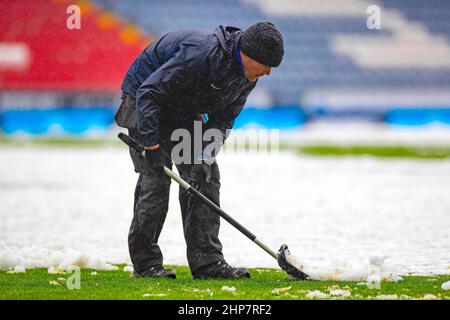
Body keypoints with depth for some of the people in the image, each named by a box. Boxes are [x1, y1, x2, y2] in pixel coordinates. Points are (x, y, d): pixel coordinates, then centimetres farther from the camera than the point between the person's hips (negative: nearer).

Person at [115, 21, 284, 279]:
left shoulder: (247, 76, -9)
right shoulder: (202, 54, -36)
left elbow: (224, 118, -2)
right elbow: (149, 92, -33)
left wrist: (207, 150, -18)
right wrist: (150, 140, -35)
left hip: (185, 113, 8)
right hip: (146, 103, -8)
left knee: (205, 176, -2)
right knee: (156, 178, -13)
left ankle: (207, 261, -4)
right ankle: (146, 262, -4)